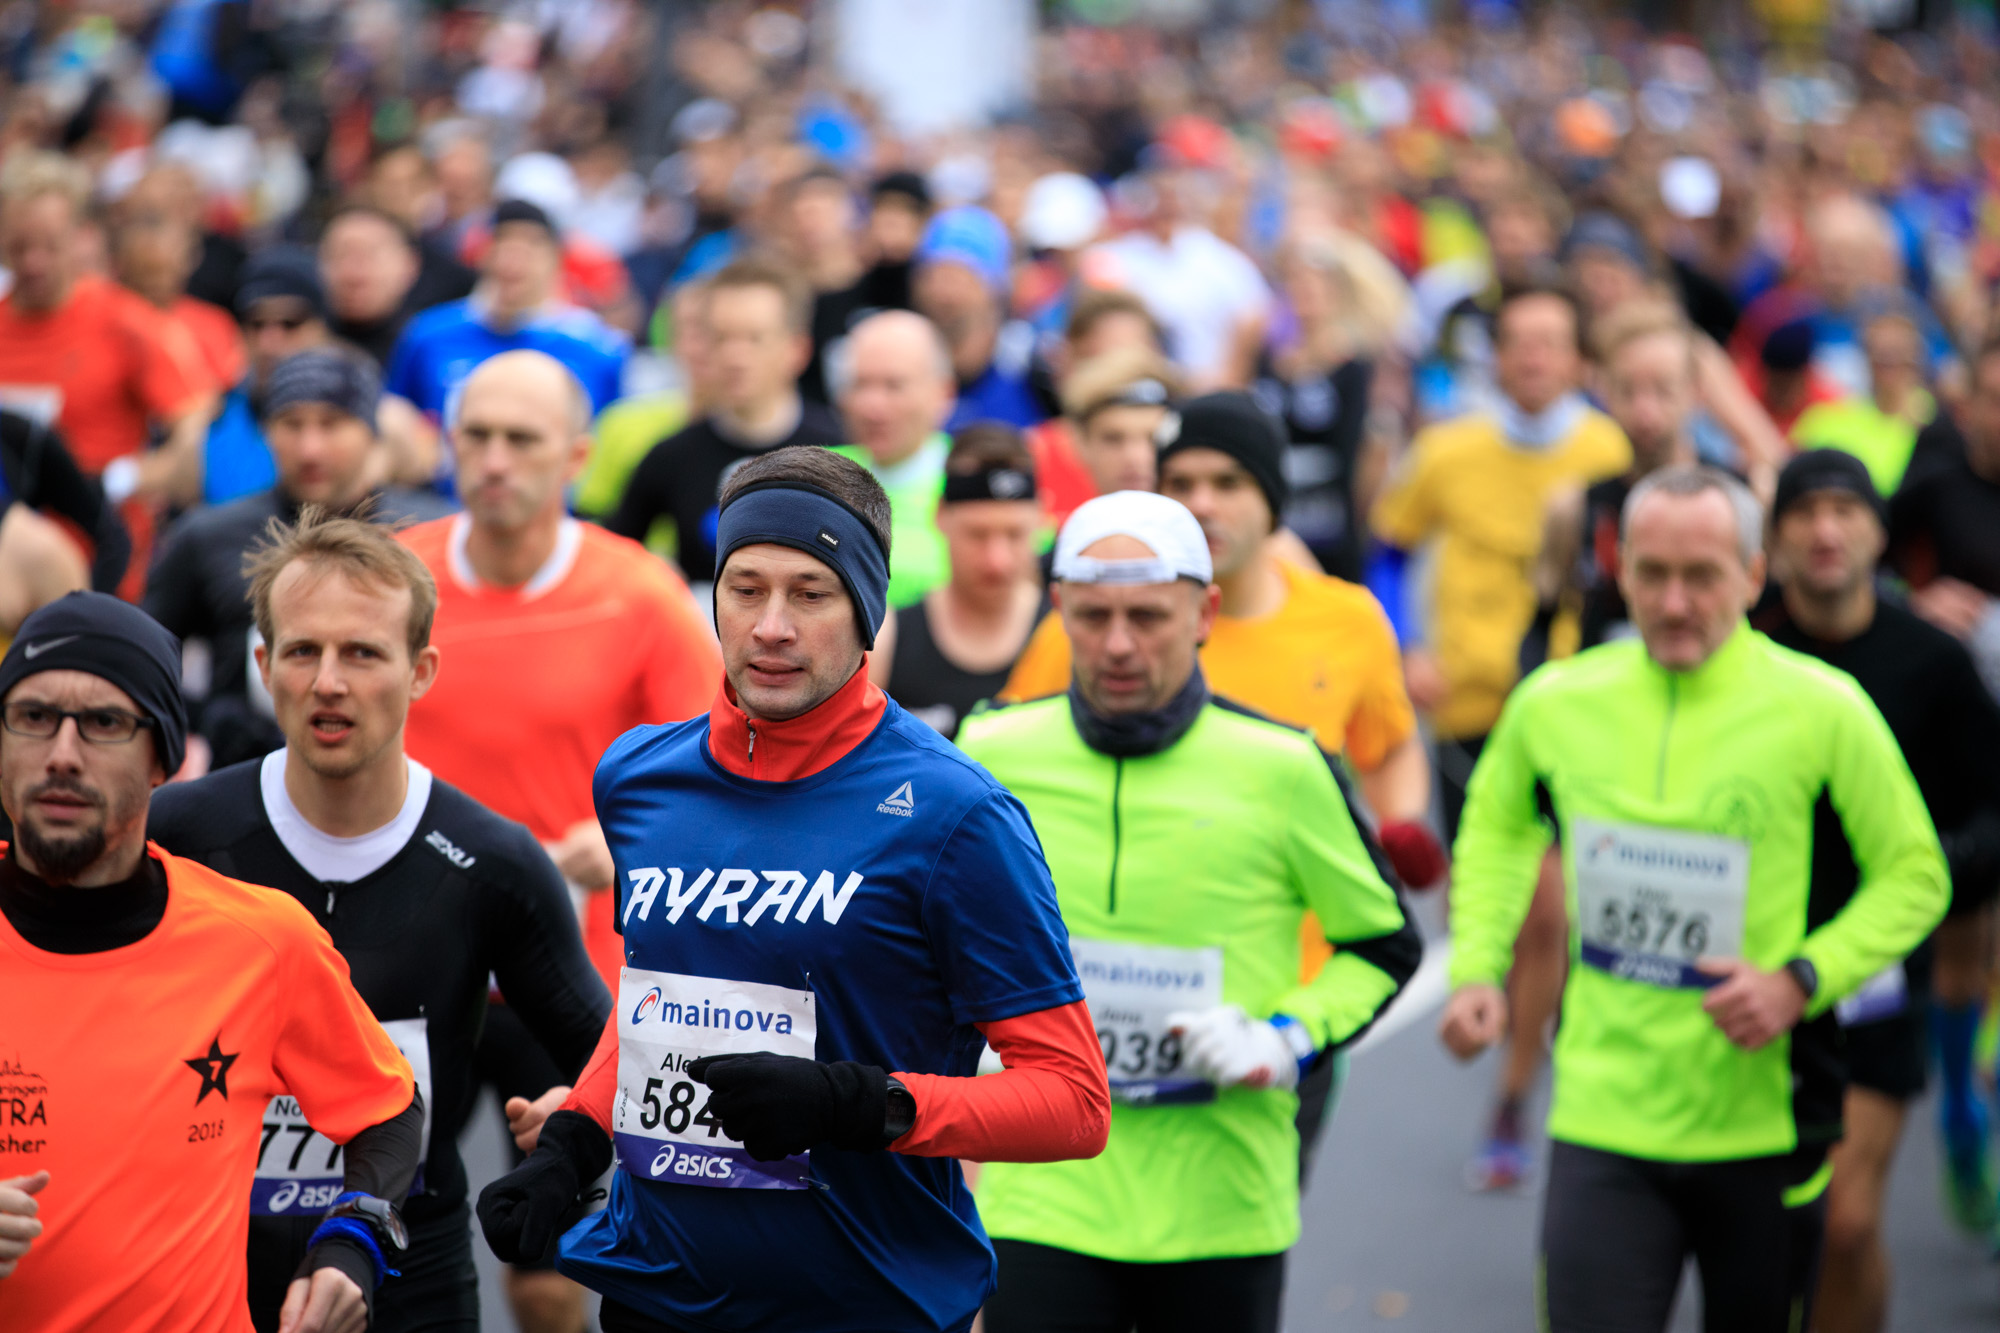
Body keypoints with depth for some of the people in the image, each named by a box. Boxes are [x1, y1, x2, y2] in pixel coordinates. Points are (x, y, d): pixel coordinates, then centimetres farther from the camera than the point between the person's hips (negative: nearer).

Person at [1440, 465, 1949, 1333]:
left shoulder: (1823, 710, -8)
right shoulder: (1555, 702, 0)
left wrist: (1802, 981, -15)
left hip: (1764, 1126, -1)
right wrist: (1475, 966, 8)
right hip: (1601, 1123, 1)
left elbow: (1914, 878, -1)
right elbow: (1496, 826, 21)